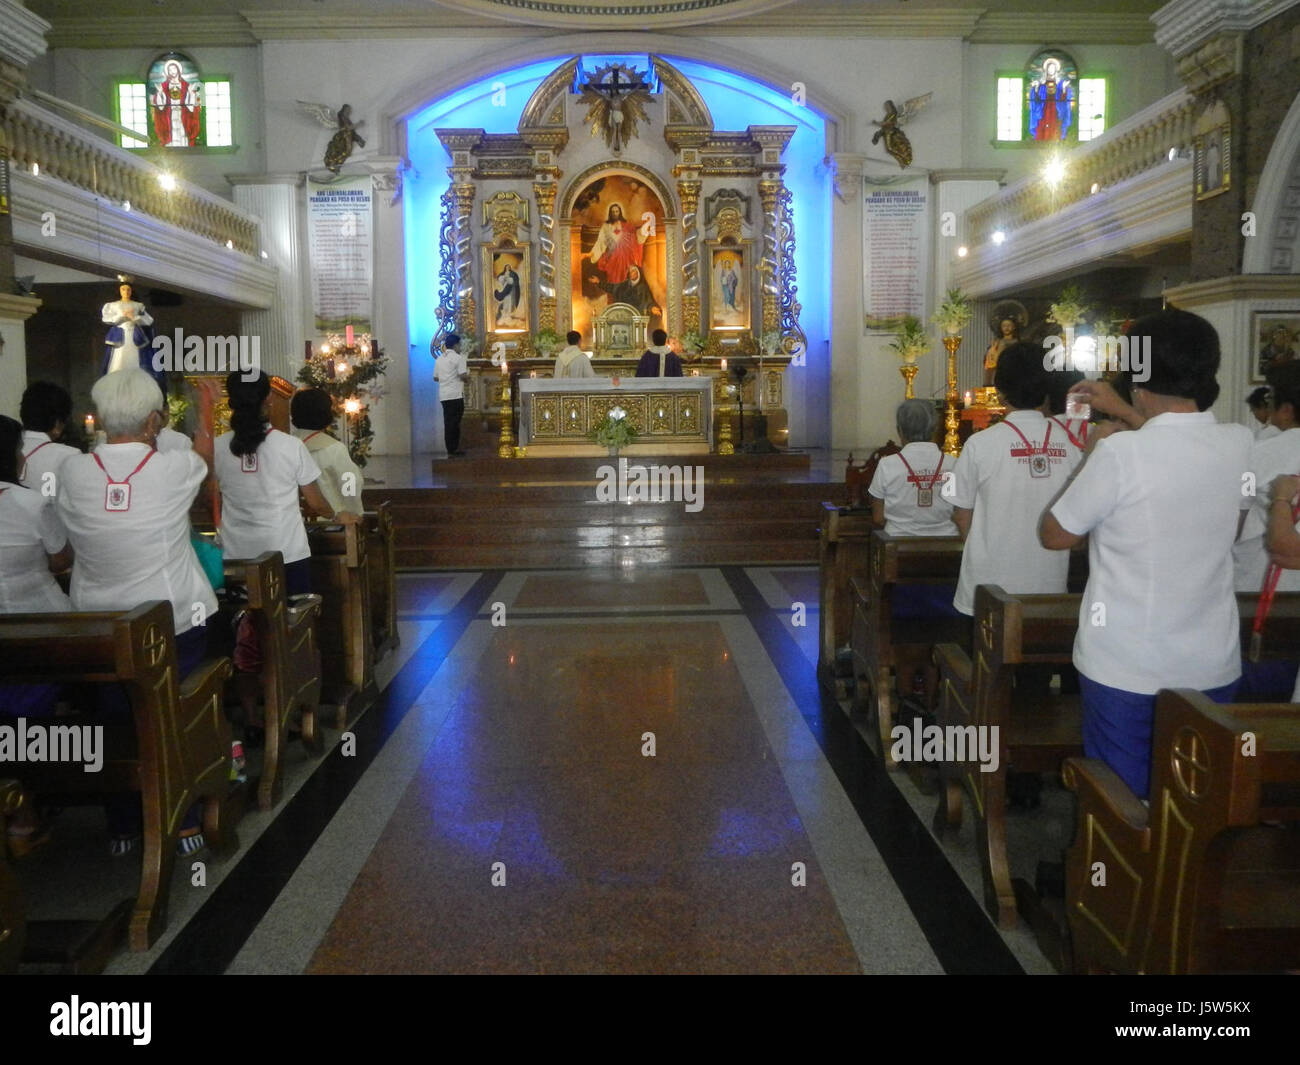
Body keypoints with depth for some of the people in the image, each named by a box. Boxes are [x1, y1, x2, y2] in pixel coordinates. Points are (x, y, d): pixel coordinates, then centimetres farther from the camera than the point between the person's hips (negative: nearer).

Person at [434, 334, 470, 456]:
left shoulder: (439, 359, 14)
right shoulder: (458, 358, -6)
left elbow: (435, 377, 17)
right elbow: (463, 376, -15)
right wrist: (467, 377, 6)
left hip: (443, 395, 6)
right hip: (456, 395, -6)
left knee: (447, 422, 9)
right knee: (455, 422, -3)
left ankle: (450, 448, 10)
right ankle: (454, 448, -3)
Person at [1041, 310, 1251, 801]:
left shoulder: (1121, 453, -20)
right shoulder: (1239, 444, -3)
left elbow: (1055, 535, -6)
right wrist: (1123, 412, 28)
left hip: (1125, 667, -4)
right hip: (1213, 666, 5)